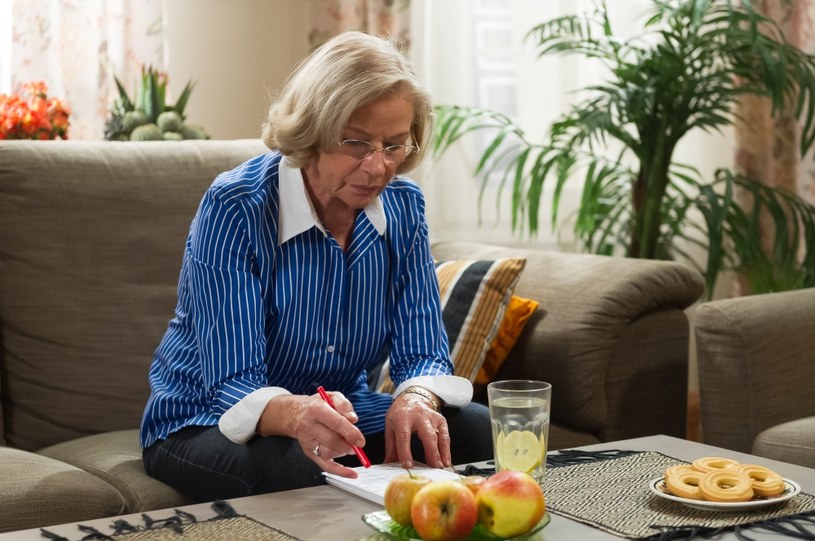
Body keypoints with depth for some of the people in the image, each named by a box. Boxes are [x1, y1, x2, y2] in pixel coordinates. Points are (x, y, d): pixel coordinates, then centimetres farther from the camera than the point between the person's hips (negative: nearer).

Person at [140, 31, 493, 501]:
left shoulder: (403, 206, -6)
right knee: (297, 470, -38)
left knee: (477, 428, -17)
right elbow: (235, 387, -27)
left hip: (338, 414, 5)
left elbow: (424, 352, -7)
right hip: (209, 423, -5)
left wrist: (414, 401, -32)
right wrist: (296, 414, -51)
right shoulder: (234, 209, -22)